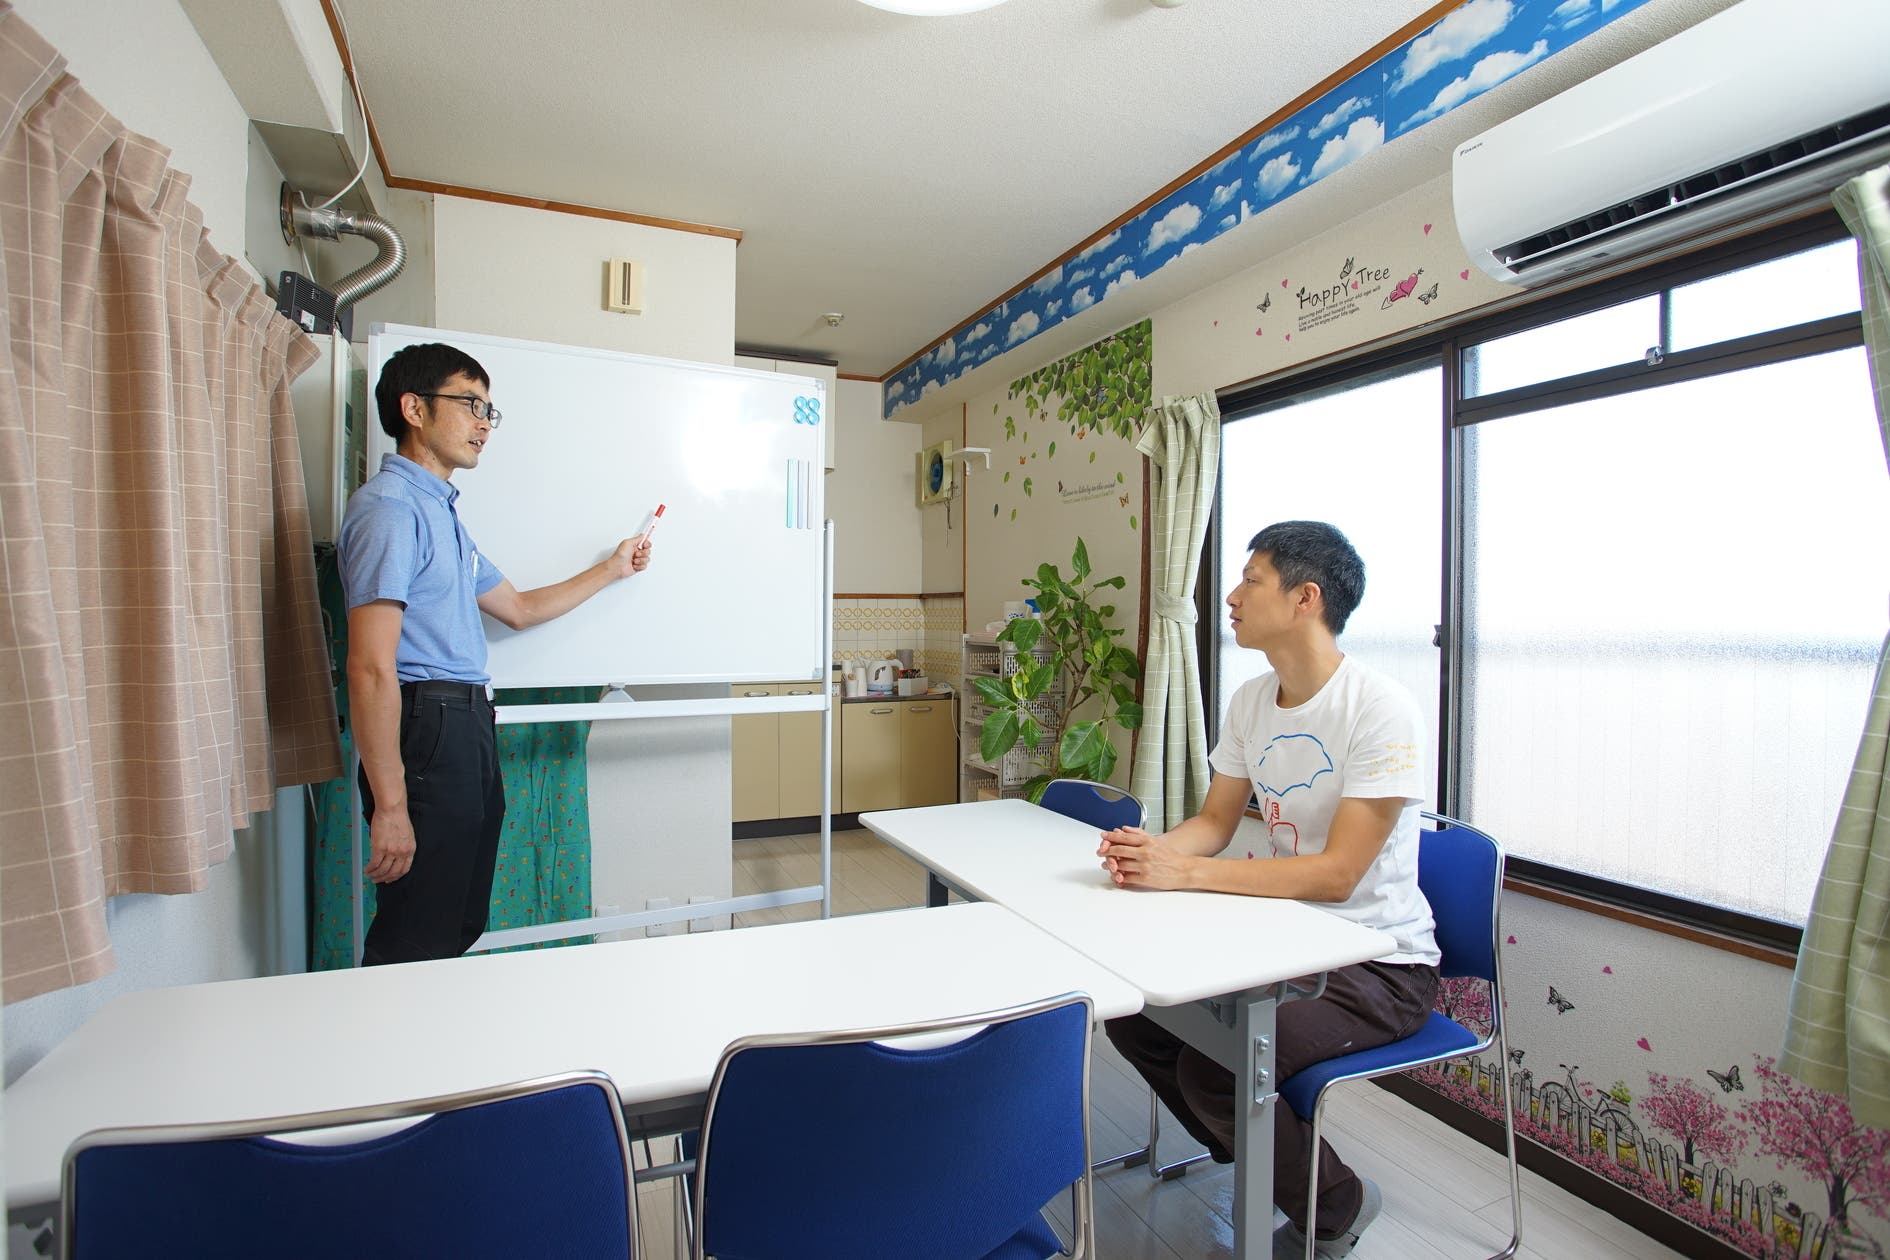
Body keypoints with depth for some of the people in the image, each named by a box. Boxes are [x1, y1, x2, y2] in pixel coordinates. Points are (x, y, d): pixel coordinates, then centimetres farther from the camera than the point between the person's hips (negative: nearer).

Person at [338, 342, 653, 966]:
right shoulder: (390, 505, -12)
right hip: (428, 727, -10)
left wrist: (610, 569, 33)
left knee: (461, 931, 17)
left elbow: (518, 608, 30)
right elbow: (370, 669, -19)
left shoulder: (441, 511, 19)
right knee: (413, 948, -2)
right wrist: (389, 805, -22)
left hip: (470, 729, 10)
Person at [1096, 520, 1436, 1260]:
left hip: (1379, 964, -7)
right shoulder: (1249, 702, 0)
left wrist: (1183, 872, -31)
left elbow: (1336, 873, -27)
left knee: (1212, 1070, -22)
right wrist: (1150, 850, -18)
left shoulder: (1380, 710, -23)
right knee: (1131, 1010, 0)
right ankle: (1265, 1167, 24)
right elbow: (1215, 822, 4)